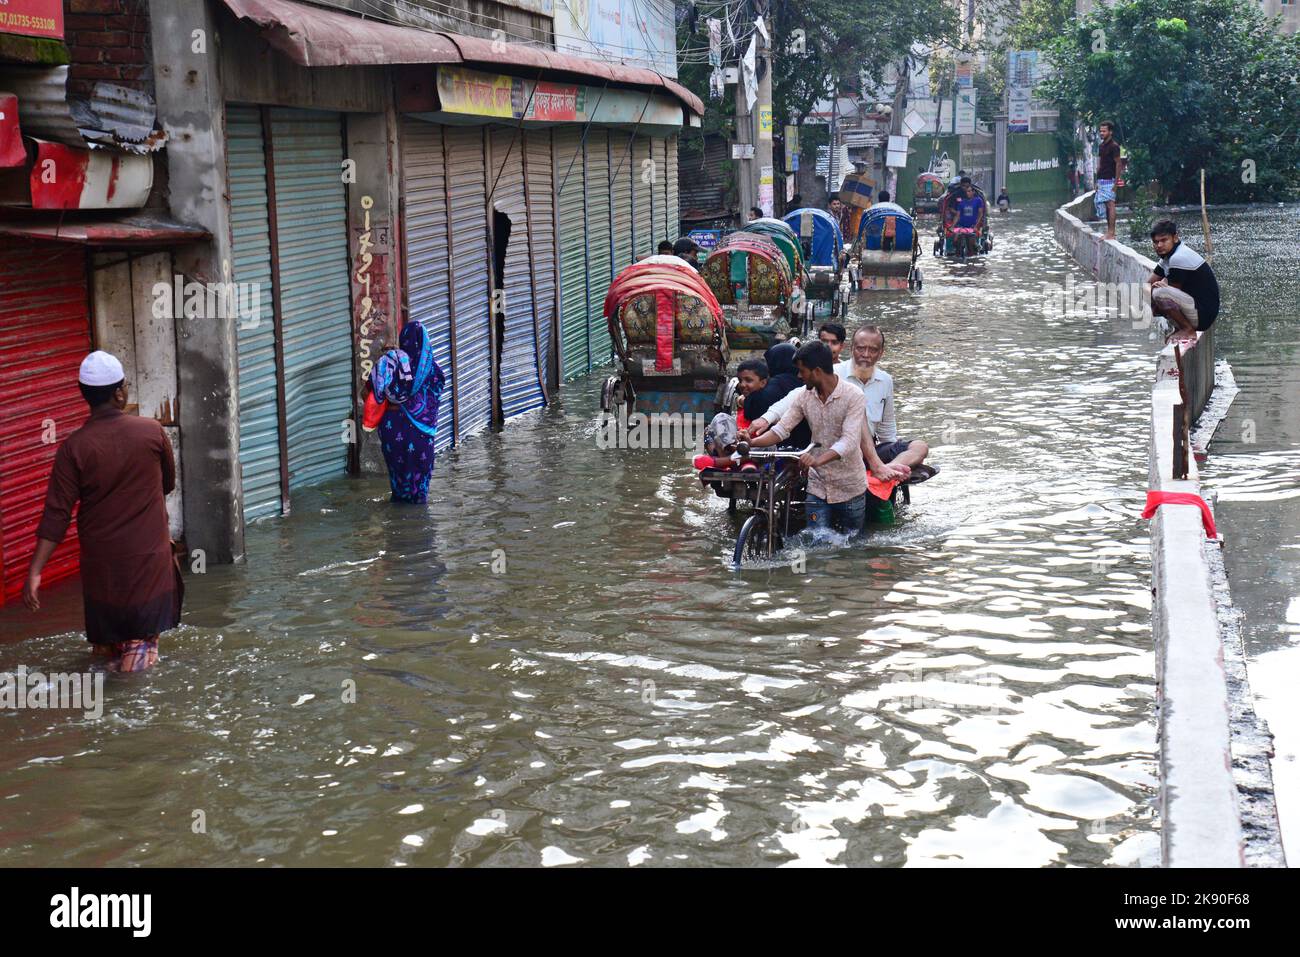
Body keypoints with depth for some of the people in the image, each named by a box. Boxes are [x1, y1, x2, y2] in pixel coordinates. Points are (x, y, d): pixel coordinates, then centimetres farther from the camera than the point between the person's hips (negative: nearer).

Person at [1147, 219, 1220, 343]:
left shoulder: (1179, 258, -19)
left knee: (1160, 293, -29)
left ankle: (1188, 329, -13)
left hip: (1203, 313, -10)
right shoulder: (1168, 256, 13)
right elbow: (1149, 284, 15)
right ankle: (1180, 328, 12)